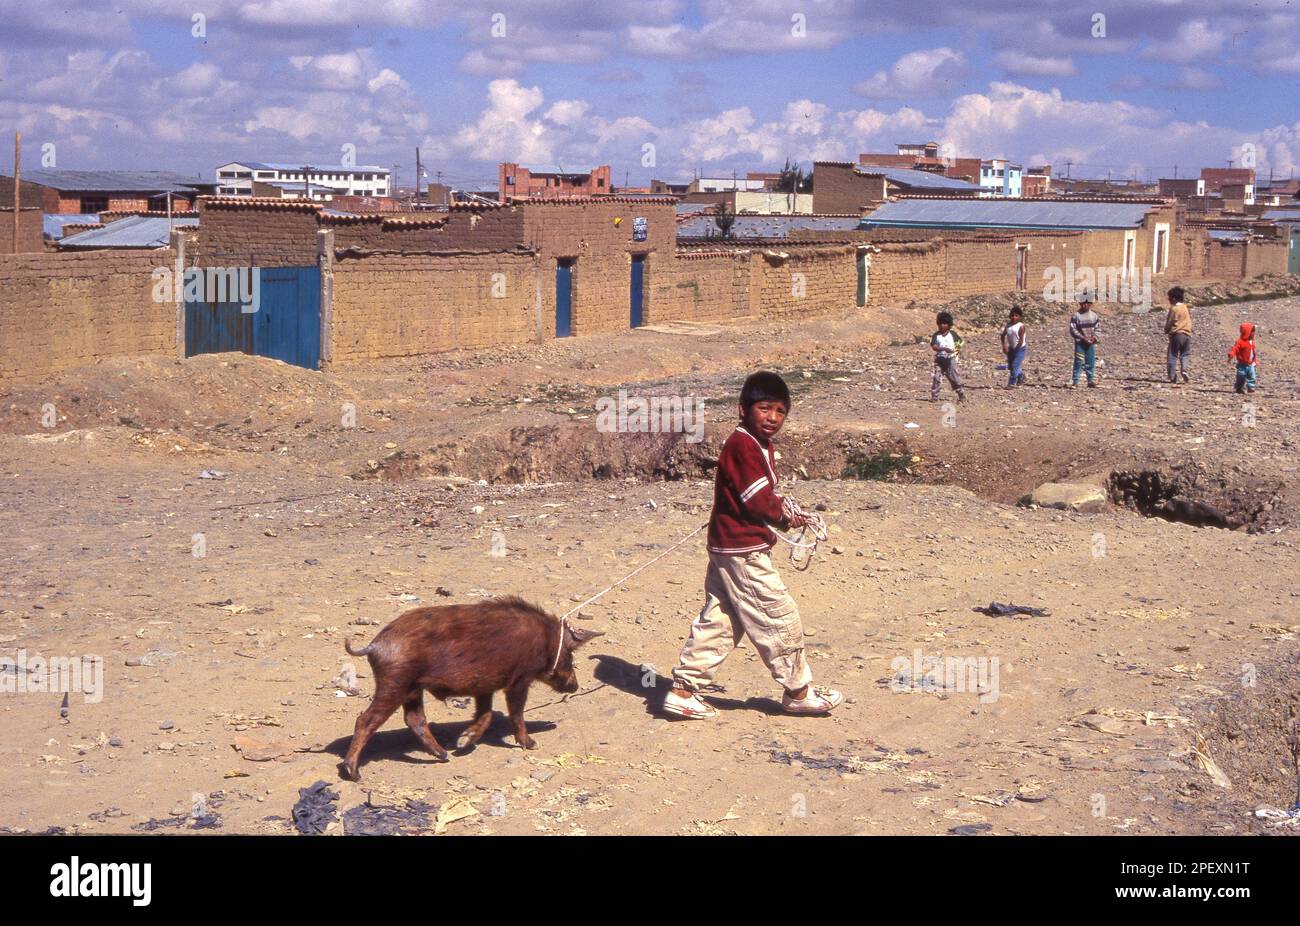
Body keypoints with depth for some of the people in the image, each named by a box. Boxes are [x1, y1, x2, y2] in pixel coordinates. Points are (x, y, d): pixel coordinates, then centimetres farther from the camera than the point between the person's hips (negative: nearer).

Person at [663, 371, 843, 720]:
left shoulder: (759, 444, 15)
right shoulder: (743, 445, -18)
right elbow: (759, 501, -20)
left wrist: (784, 510, -2)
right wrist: (788, 512, -2)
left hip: (726, 549, 10)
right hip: (744, 552, -10)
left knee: (717, 621, 11)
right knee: (779, 618, 0)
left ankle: (683, 691, 13)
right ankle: (798, 691, 13)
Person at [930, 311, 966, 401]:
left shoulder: (952, 333, 3)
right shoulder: (936, 335, 0)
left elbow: (960, 340, 21)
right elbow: (933, 346, -14)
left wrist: (959, 348, 5)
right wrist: (944, 349, -27)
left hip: (950, 359, 0)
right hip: (939, 359, 0)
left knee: (955, 377, -1)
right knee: (936, 378, -4)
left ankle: (962, 396, 7)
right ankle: (934, 396, 2)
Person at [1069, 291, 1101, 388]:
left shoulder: (1094, 316, 6)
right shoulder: (1076, 315, -4)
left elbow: (1098, 329, 9)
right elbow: (1073, 330, -7)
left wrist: (1094, 337, -9)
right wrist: (1083, 338, -15)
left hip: (1091, 343, 3)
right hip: (1080, 343, -3)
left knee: (1091, 362, 7)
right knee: (1078, 362, -8)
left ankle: (1091, 380, 17)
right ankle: (1075, 381, -5)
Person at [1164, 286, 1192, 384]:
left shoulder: (1173, 309, -8)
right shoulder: (1186, 308, 11)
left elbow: (1169, 323, -4)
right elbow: (1188, 320, 16)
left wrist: (1166, 331, 13)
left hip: (1176, 334, -5)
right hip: (1187, 335, 5)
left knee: (1173, 356, 1)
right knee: (1185, 355, 10)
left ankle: (1172, 377, -3)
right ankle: (1184, 369, -15)